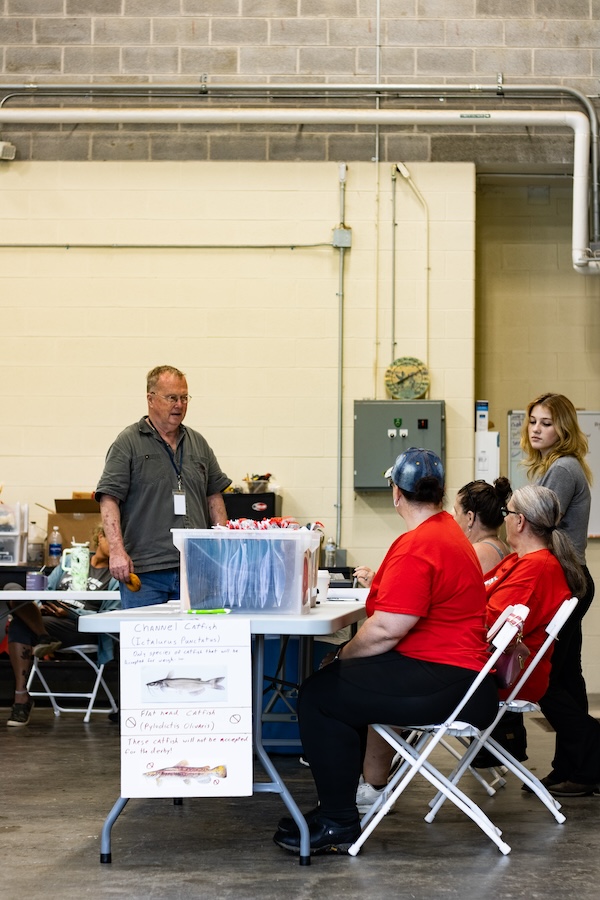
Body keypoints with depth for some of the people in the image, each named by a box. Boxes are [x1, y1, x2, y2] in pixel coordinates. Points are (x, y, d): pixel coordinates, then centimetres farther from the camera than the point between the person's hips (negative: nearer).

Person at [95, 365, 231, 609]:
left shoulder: (198, 443, 17)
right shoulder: (128, 443, 0)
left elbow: (214, 496, 21)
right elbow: (109, 499, -7)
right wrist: (117, 550, -18)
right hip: (143, 571, -5)